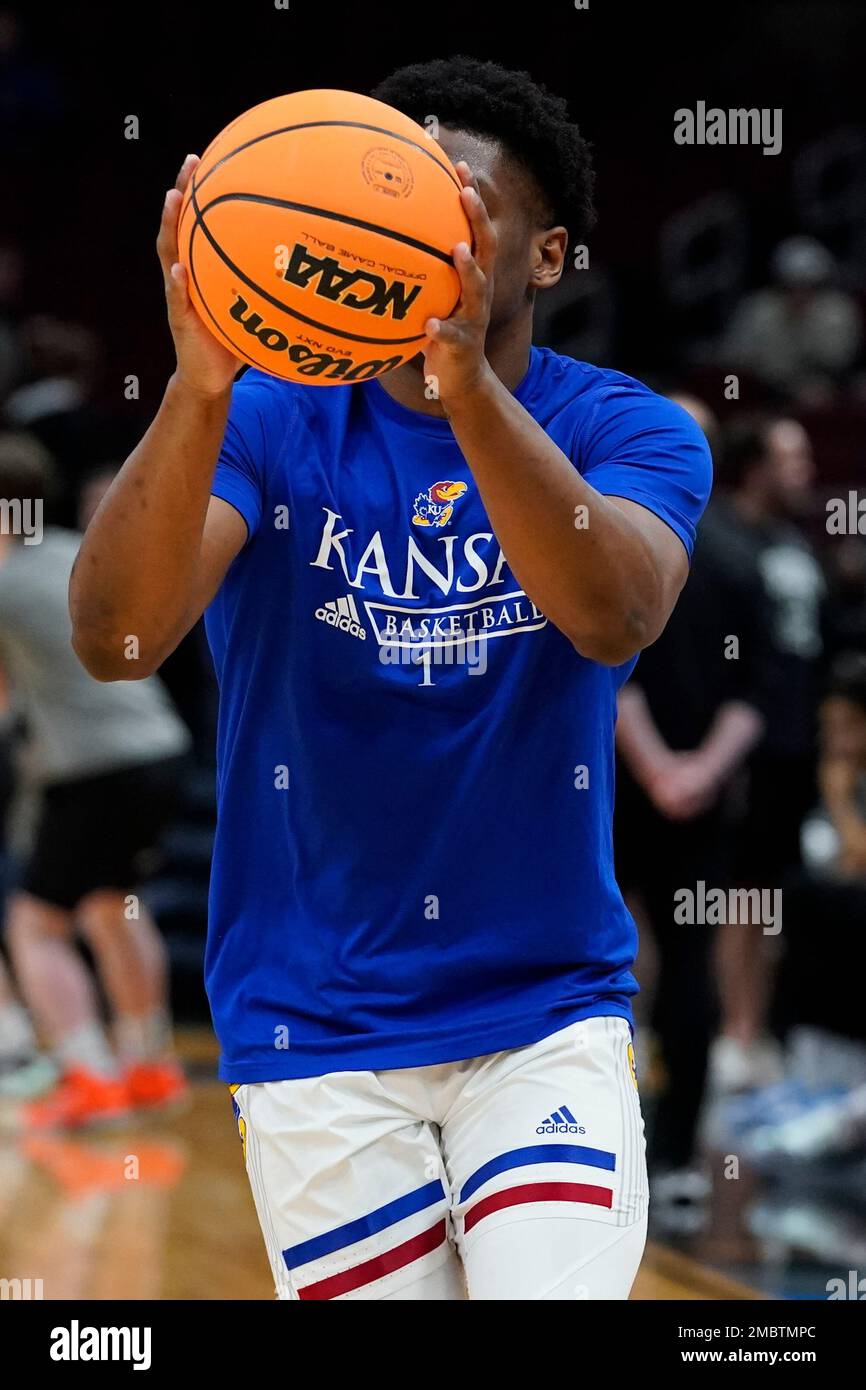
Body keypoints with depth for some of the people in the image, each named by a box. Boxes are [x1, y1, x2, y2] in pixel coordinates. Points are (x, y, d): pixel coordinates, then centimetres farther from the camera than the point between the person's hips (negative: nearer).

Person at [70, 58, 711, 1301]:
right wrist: (200, 387, -41)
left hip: (547, 1013, 0)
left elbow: (614, 619, -27)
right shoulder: (270, 425, -6)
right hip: (314, 1028, 0)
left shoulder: (628, 434, -4)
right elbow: (114, 639, -24)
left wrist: (468, 382, -42)